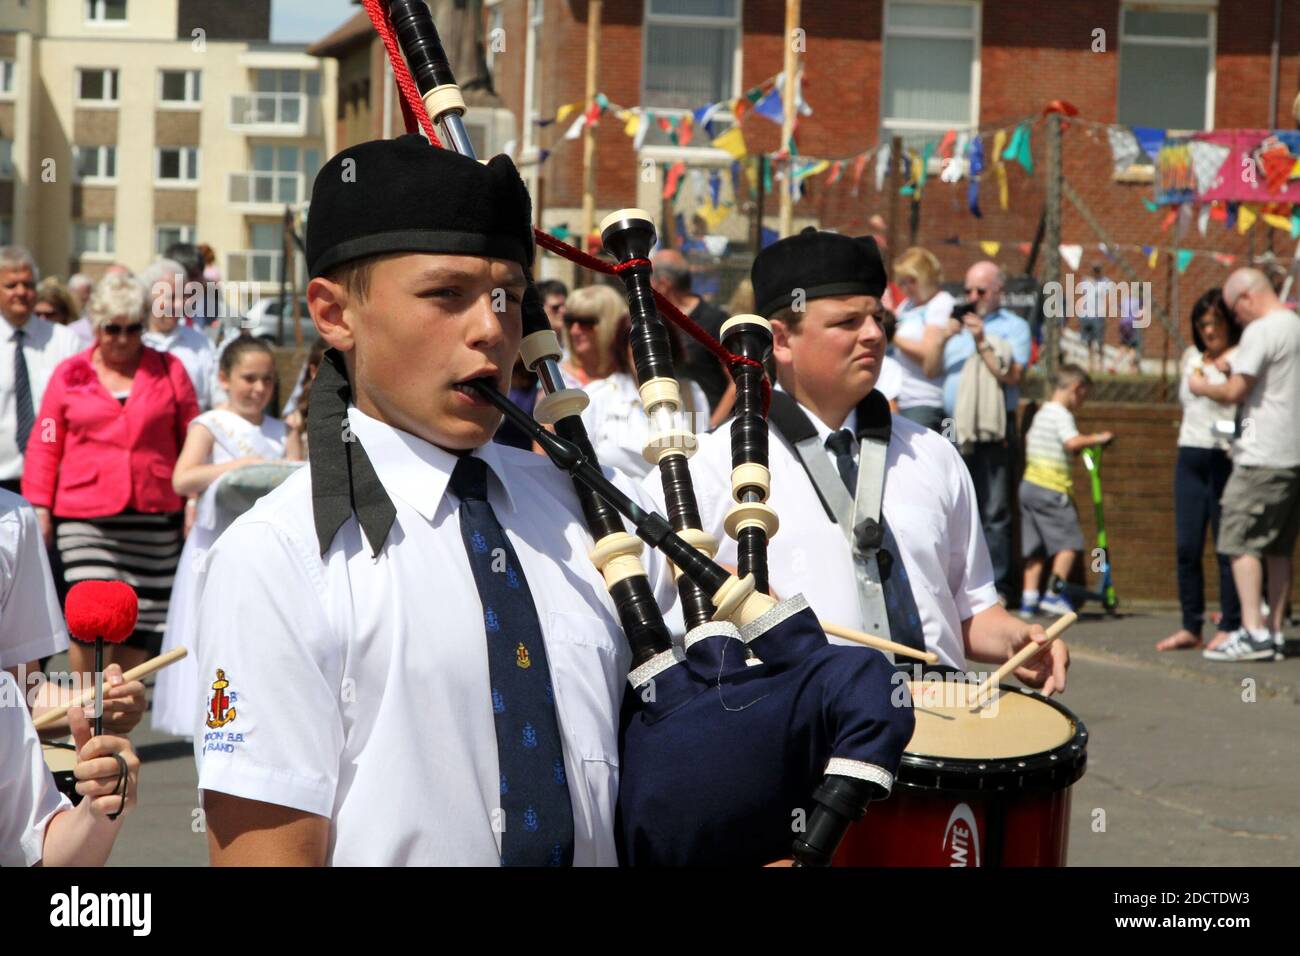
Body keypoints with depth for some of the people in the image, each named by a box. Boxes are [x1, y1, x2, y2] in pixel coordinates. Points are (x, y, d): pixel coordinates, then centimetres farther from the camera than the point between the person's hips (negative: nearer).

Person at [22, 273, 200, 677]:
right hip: (84, 516, -1)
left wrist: (195, 503, 4)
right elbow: (44, 446, 9)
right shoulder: (69, 374, 8)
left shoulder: (169, 371, 8)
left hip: (153, 517, 1)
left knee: (136, 626, 2)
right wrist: (40, 509, 4)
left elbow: (191, 440, 10)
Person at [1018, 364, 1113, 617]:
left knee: (1034, 547, 11)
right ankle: (1054, 594, -8)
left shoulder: (1041, 413, 18)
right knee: (1069, 541, -3)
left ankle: (1029, 598, 9)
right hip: (1051, 489, -9)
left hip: (1029, 483, 9)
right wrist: (1097, 438, -15)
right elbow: (1072, 442, -27)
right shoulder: (1062, 415, -11)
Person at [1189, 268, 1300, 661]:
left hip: (1263, 457, -9)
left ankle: (1253, 633, -13)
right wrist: (1235, 364, 20)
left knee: (1241, 541, -7)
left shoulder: (1261, 331, -11)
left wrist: (1203, 388, 5)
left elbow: (1236, 391, -13)